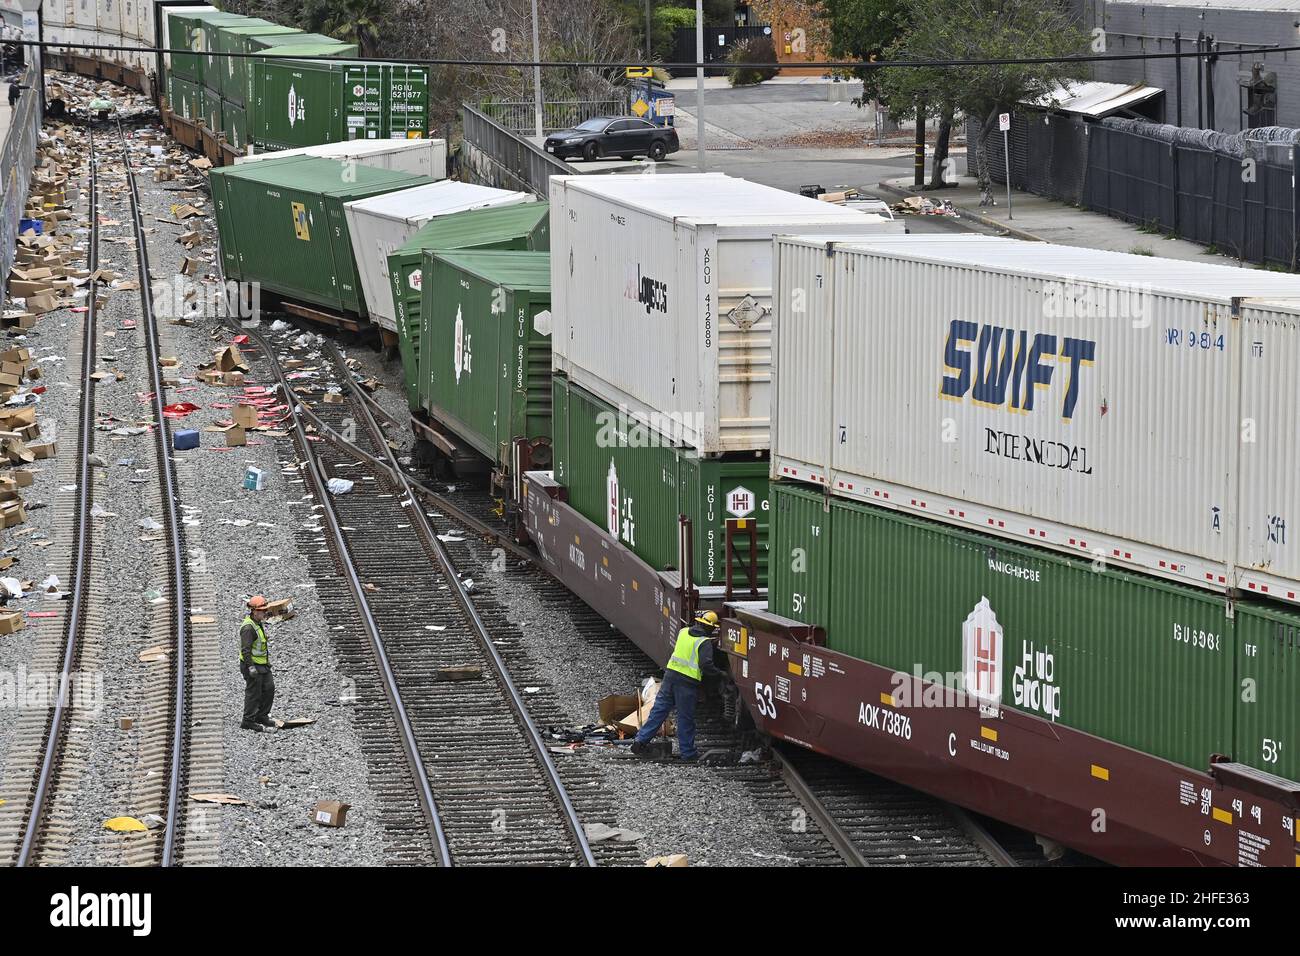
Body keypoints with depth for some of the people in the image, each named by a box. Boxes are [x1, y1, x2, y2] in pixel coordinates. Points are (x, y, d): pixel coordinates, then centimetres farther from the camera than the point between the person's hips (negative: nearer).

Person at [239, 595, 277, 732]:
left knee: (269, 688, 14)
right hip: (252, 665, -10)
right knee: (253, 693, -2)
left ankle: (262, 716, 27)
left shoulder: (260, 623, 11)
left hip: (263, 664, 10)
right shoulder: (248, 628, -22)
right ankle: (248, 721, 8)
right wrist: (251, 667, -27)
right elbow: (245, 649, -25)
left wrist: (268, 659, 26)